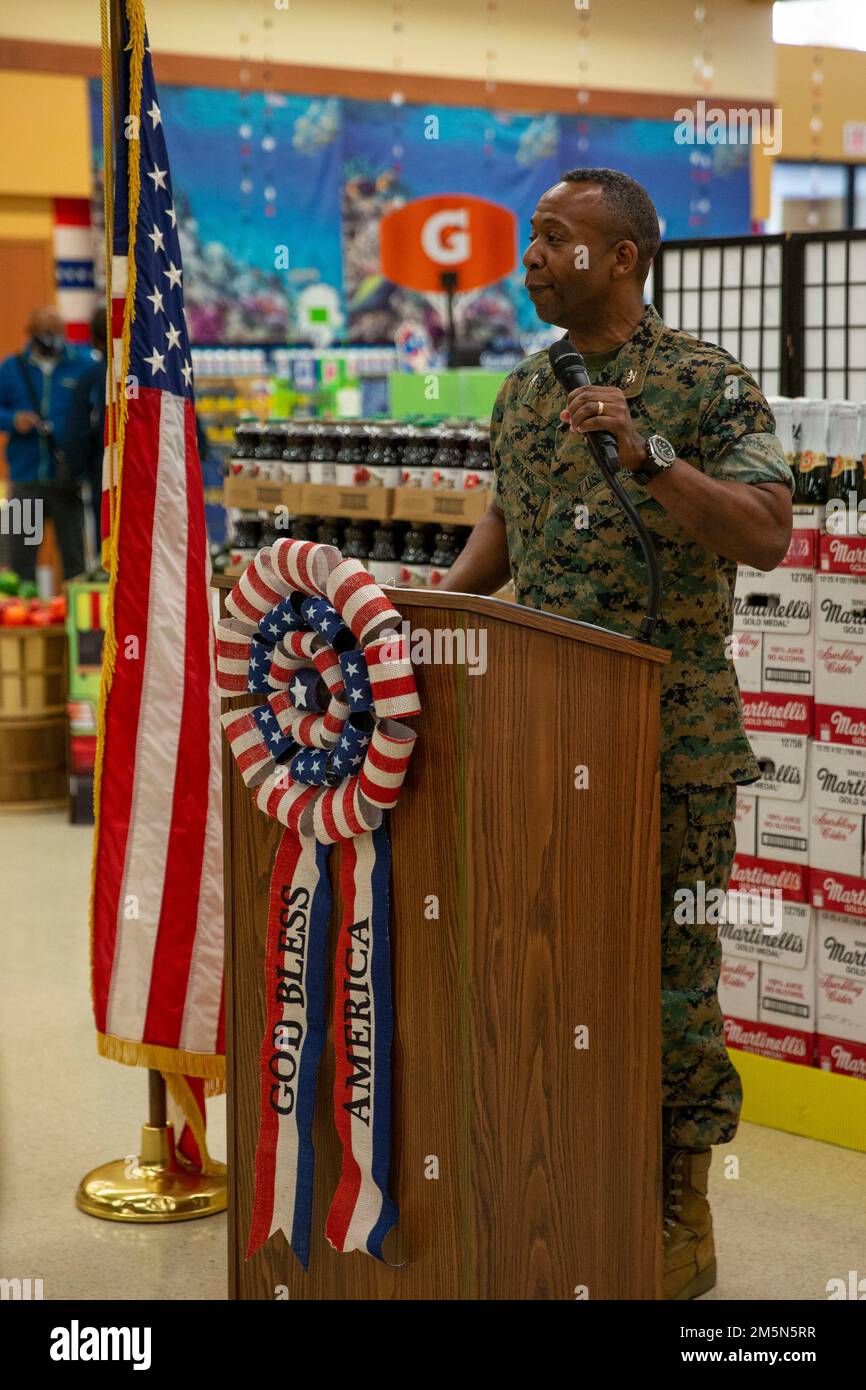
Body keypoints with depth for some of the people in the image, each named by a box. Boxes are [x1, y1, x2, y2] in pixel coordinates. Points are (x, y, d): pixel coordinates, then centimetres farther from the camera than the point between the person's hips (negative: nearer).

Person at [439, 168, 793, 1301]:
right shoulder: (524, 392, 14)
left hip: (674, 736, -6)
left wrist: (649, 457, -25)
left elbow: (766, 535, -15)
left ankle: (681, 1225, 13)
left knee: (671, 971, 1)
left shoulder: (709, 385, -6)